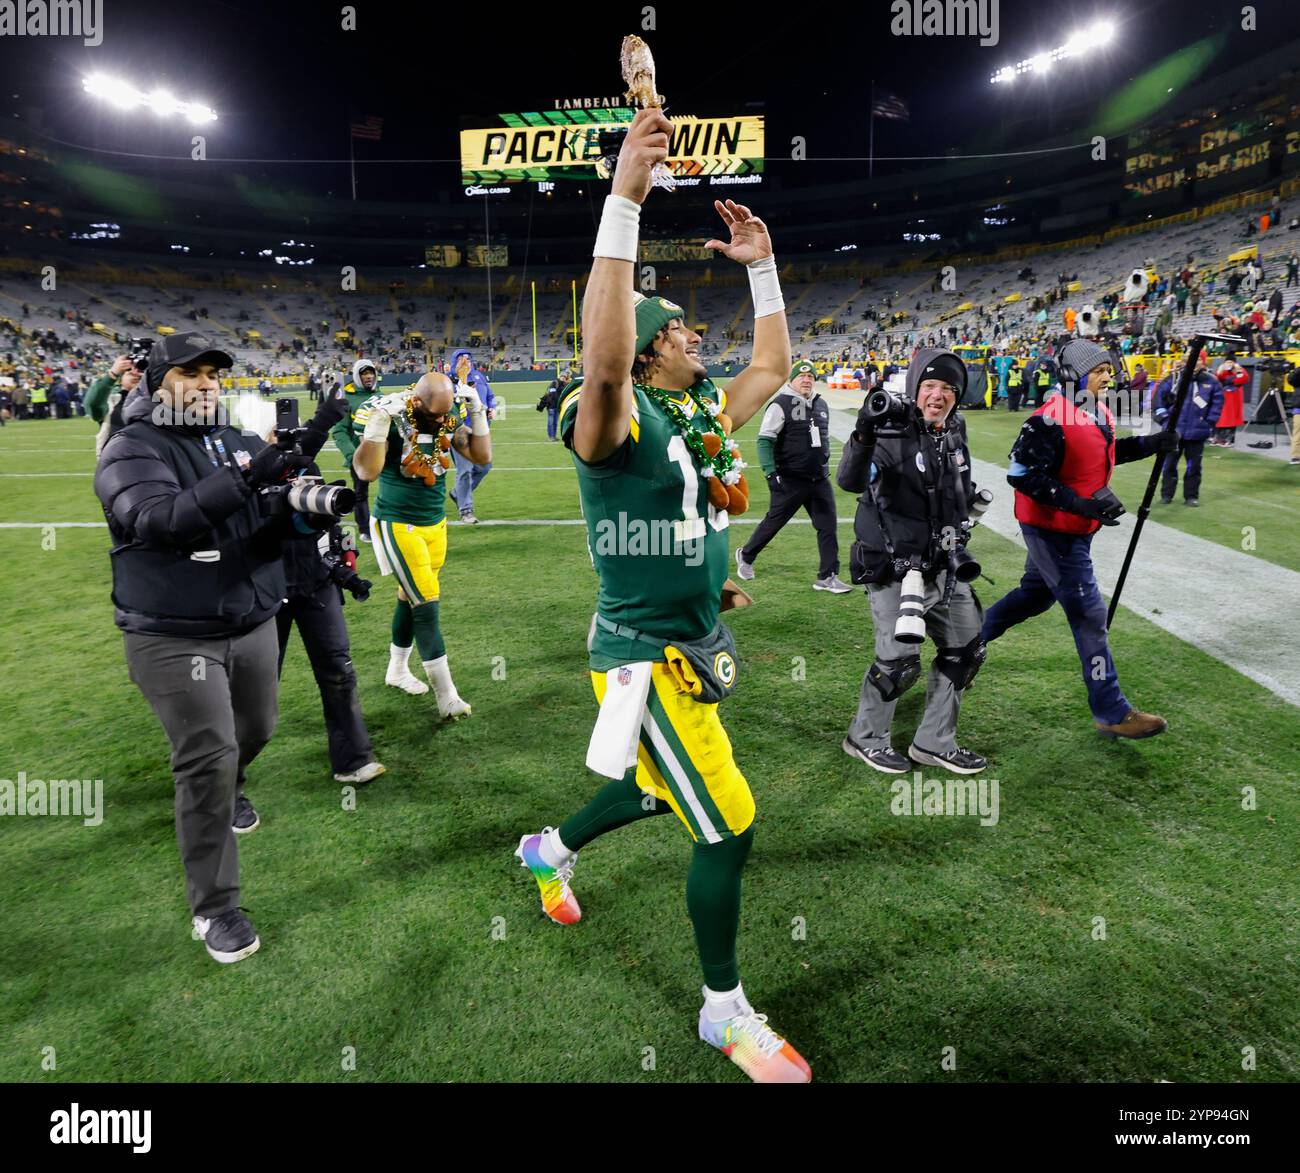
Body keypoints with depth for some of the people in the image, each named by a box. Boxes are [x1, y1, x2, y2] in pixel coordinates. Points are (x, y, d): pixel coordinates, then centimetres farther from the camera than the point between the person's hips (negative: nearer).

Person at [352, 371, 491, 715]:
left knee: (411, 596, 17)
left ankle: (397, 669, 36)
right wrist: (378, 423, -33)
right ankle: (445, 693, -4)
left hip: (436, 521, 6)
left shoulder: (452, 415, -2)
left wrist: (477, 414, -7)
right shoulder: (390, 415, -19)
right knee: (426, 603, -9)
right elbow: (366, 472, -25)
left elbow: (482, 457, 3)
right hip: (398, 524, -6)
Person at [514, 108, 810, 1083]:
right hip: (646, 658, -9)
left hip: (696, 651, 9)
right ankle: (726, 1012, 22)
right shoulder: (618, 419, -16)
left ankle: (551, 852, 55)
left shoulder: (704, 412, 8)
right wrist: (624, 201, -42)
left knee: (657, 791, 26)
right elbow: (603, 361, -39)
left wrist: (763, 264, 14)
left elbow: (774, 366, 21)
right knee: (730, 830, -2)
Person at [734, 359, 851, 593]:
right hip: (790, 480, -6)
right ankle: (746, 555, 30)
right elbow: (765, 441, -13)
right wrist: (771, 473, -20)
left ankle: (827, 576, 8)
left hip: (819, 479, 6)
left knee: (828, 526, 1)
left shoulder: (821, 405, 13)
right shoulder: (781, 405, -10)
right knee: (773, 522, 6)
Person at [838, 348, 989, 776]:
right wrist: (863, 434, -53)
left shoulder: (954, 434, 6)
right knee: (899, 660, -9)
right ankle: (865, 738, 17)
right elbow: (850, 482, -37)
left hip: (943, 565, 8)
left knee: (965, 651, 13)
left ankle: (934, 743, 28)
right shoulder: (891, 434, -18)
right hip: (894, 568, -8)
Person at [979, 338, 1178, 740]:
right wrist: (1082, 504, -30)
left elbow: (1108, 451, 23)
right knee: (1089, 612, -5)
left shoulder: (1099, 413, 6)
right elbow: (1022, 474, -26)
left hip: (1074, 528, 10)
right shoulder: (1050, 420, -23)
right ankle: (1112, 713, 4)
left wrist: (1151, 444, 7)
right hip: (1052, 529, -10)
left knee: (1035, 594, 23)